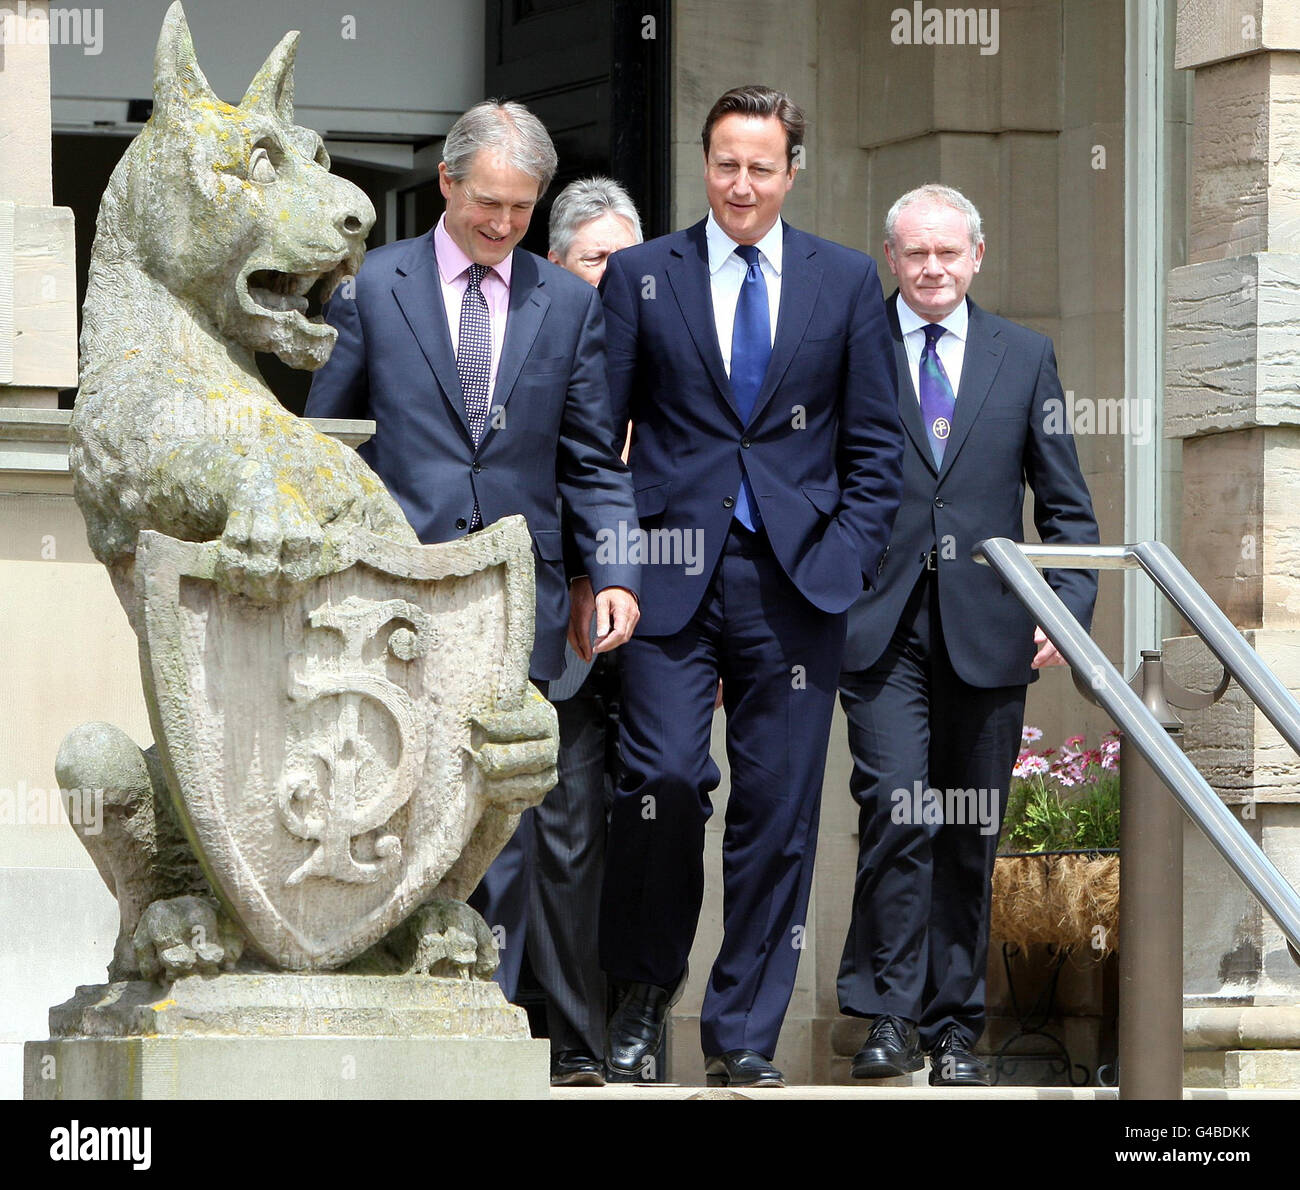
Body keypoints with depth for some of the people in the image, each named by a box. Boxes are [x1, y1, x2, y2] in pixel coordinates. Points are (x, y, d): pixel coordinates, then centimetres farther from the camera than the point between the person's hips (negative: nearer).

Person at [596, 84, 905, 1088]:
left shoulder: (847, 281, 10)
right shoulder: (641, 275, 8)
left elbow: (876, 442, 10)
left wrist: (847, 559, -1)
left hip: (795, 582, 1)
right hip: (675, 573, -1)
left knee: (778, 808, 0)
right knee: (662, 779, -13)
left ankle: (745, 1036, 8)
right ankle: (644, 992, 9)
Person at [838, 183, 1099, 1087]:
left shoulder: (1025, 357, 11)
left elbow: (1066, 504, 13)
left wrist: (1070, 604, -1)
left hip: (987, 630, 2)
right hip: (880, 626, -2)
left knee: (970, 839, 5)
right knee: (898, 812, -15)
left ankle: (954, 1028, 13)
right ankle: (890, 1018, -10)